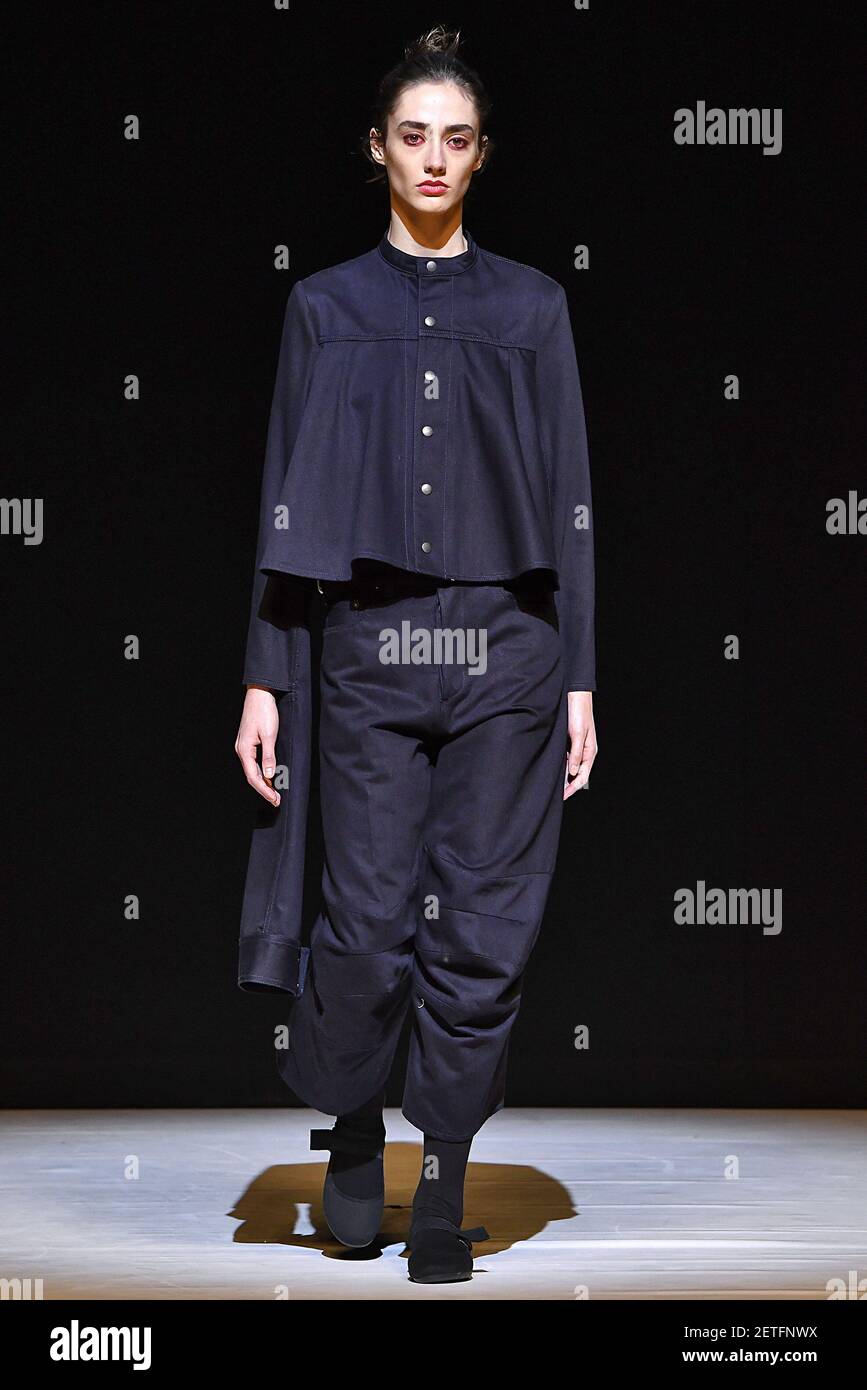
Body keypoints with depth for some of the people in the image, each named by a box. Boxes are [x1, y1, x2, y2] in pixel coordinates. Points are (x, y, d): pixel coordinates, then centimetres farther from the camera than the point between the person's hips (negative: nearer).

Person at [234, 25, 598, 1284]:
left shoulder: (532, 306, 8)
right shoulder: (327, 306, 8)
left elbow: (569, 500, 6)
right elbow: (287, 501, 6)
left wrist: (581, 679, 1)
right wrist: (265, 680, 0)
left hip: (506, 656, 1)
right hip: (368, 650, 0)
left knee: (484, 929, 1)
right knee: (369, 921, -2)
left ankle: (445, 1187, 15)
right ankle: (353, 1130, 26)